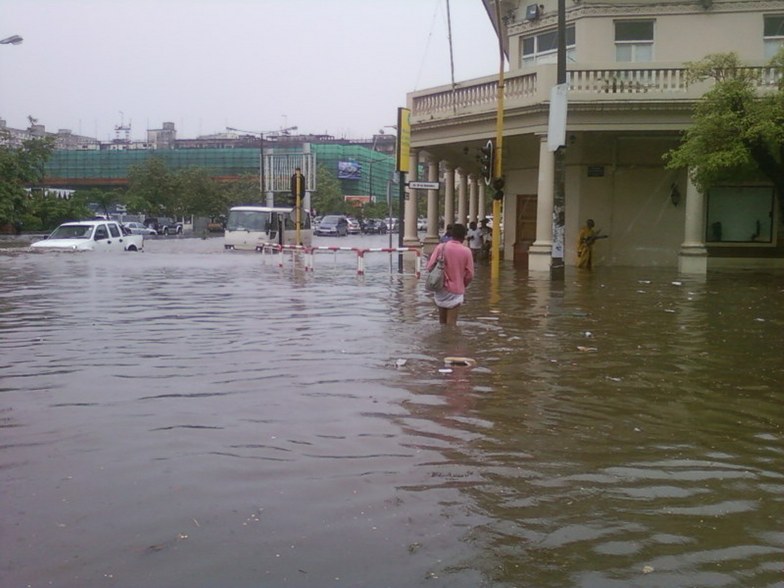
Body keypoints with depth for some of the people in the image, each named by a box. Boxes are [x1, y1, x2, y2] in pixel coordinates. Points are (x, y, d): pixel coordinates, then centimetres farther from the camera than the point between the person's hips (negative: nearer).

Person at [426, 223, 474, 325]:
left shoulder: (441, 247, -6)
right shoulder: (466, 251, -8)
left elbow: (430, 267, -5)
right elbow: (469, 274, -5)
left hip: (441, 290, 2)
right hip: (456, 291, -2)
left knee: (442, 320, 18)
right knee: (451, 322, 3)